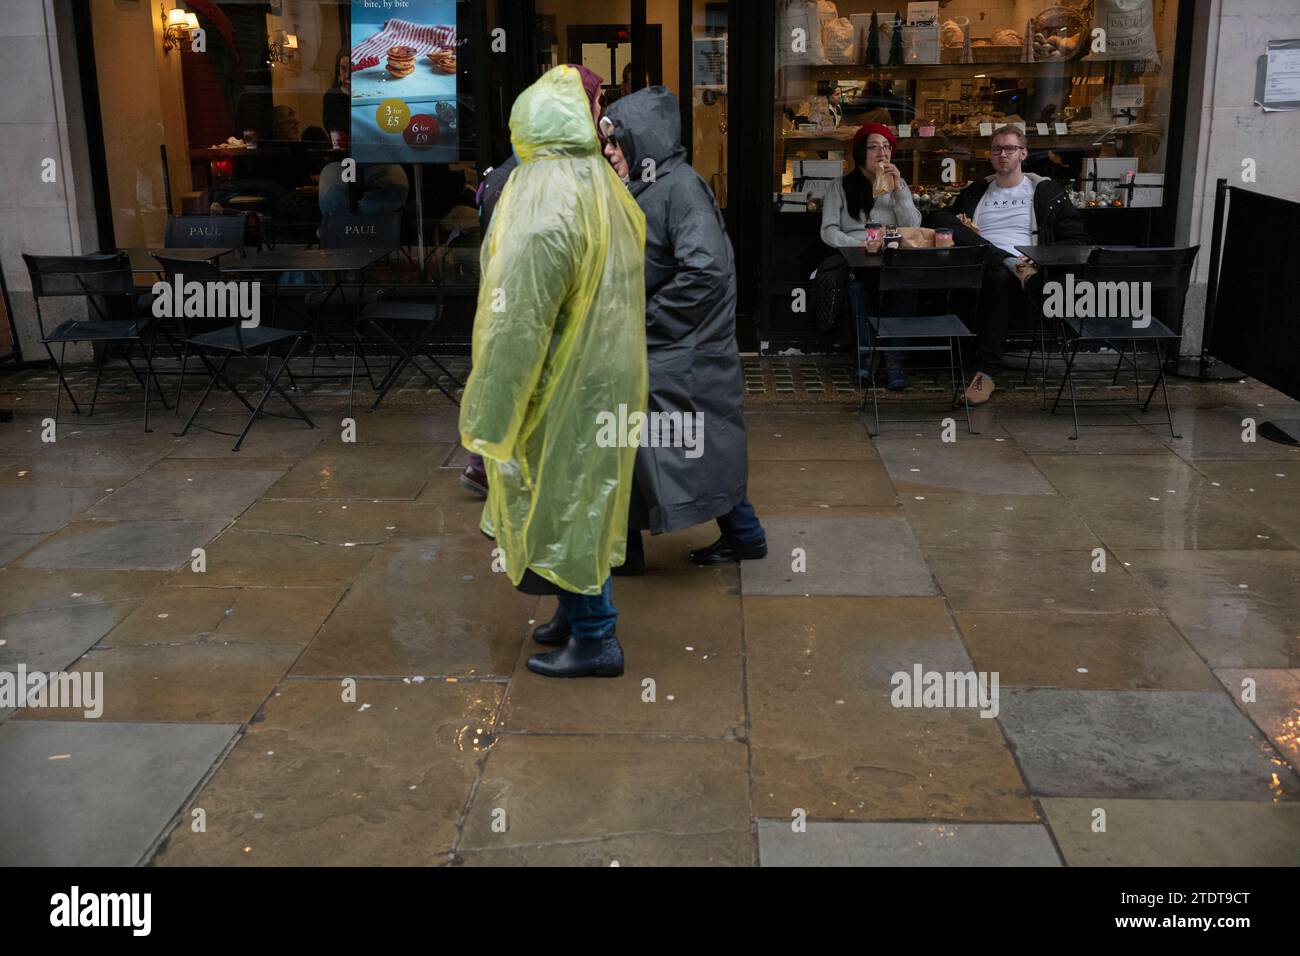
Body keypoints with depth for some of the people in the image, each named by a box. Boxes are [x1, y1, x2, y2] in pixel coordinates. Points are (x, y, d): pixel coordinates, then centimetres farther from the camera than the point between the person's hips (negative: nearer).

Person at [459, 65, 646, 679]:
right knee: (581, 497, 20)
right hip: (604, 377, 8)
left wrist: (487, 419, -17)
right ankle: (579, 611, 34)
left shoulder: (541, 207, -23)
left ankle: (594, 639, 15)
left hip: (564, 390, -8)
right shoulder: (605, 190, 3)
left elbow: (516, 326, -23)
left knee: (562, 503, 4)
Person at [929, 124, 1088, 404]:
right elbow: (937, 221, 25)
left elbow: (1078, 240, 12)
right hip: (976, 266, 3)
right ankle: (1013, 264, -29)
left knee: (1000, 278, -42)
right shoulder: (975, 192, 25)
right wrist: (961, 232, 1)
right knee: (940, 219, -21)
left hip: (1010, 273, -2)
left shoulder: (1046, 192, 17)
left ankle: (986, 372, -42)